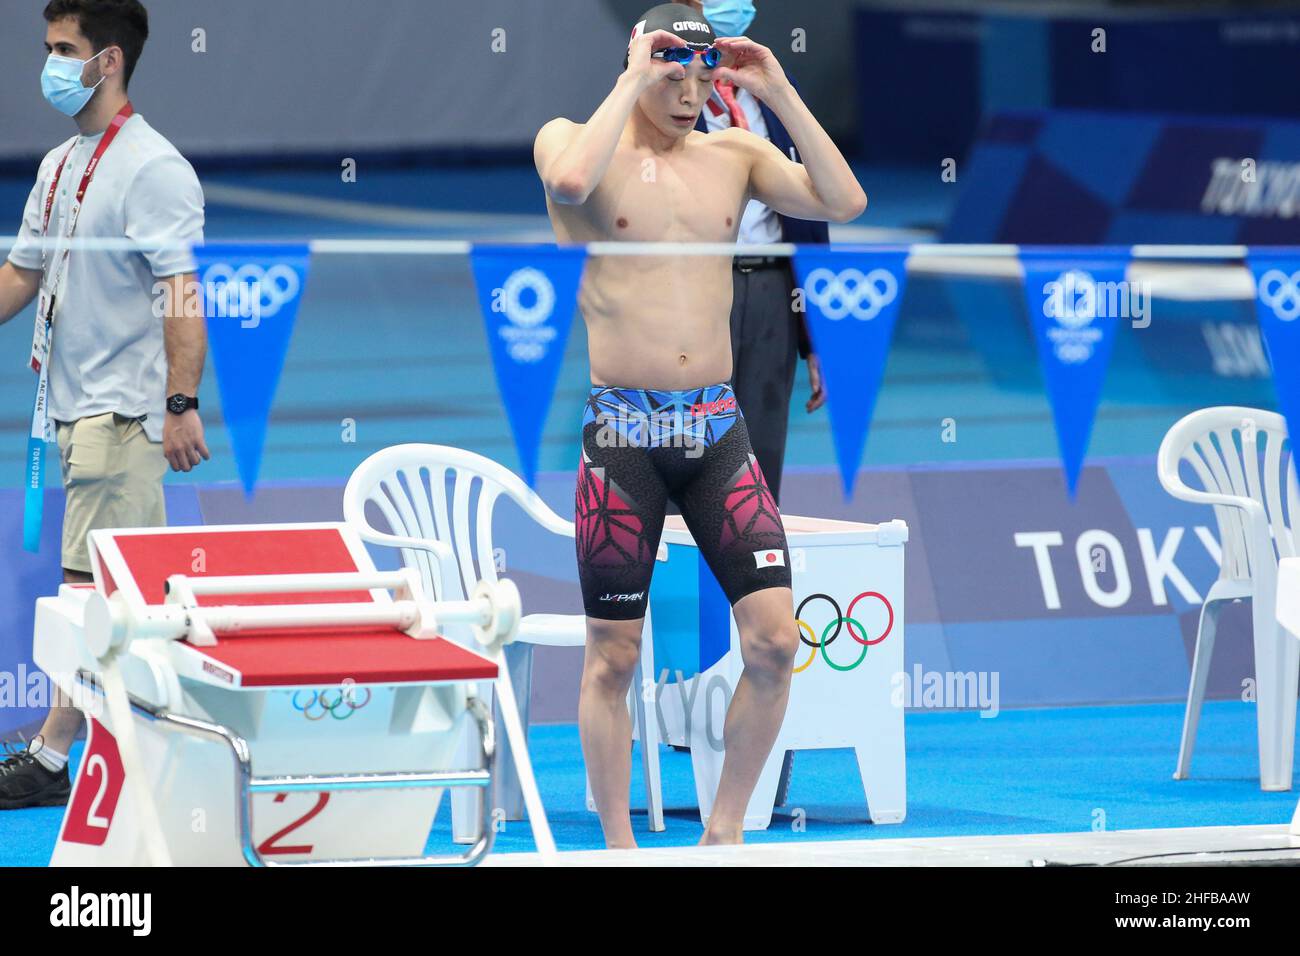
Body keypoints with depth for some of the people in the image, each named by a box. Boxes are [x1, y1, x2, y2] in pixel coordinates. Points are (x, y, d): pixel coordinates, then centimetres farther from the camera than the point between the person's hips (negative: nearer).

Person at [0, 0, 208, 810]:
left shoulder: (152, 168, -12)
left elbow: (182, 293, -17)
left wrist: (182, 403, -22)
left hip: (124, 409, -9)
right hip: (77, 408, 9)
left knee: (92, 589, -8)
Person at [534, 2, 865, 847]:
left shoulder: (735, 155, 9)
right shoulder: (571, 140, 0)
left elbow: (845, 201, -3)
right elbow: (571, 182, -25)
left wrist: (778, 91, -4)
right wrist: (634, 79, -16)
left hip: (719, 430, 3)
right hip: (622, 433, -3)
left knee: (776, 640, -6)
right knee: (612, 657, 1)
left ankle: (725, 830, 10)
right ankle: (620, 848, 13)